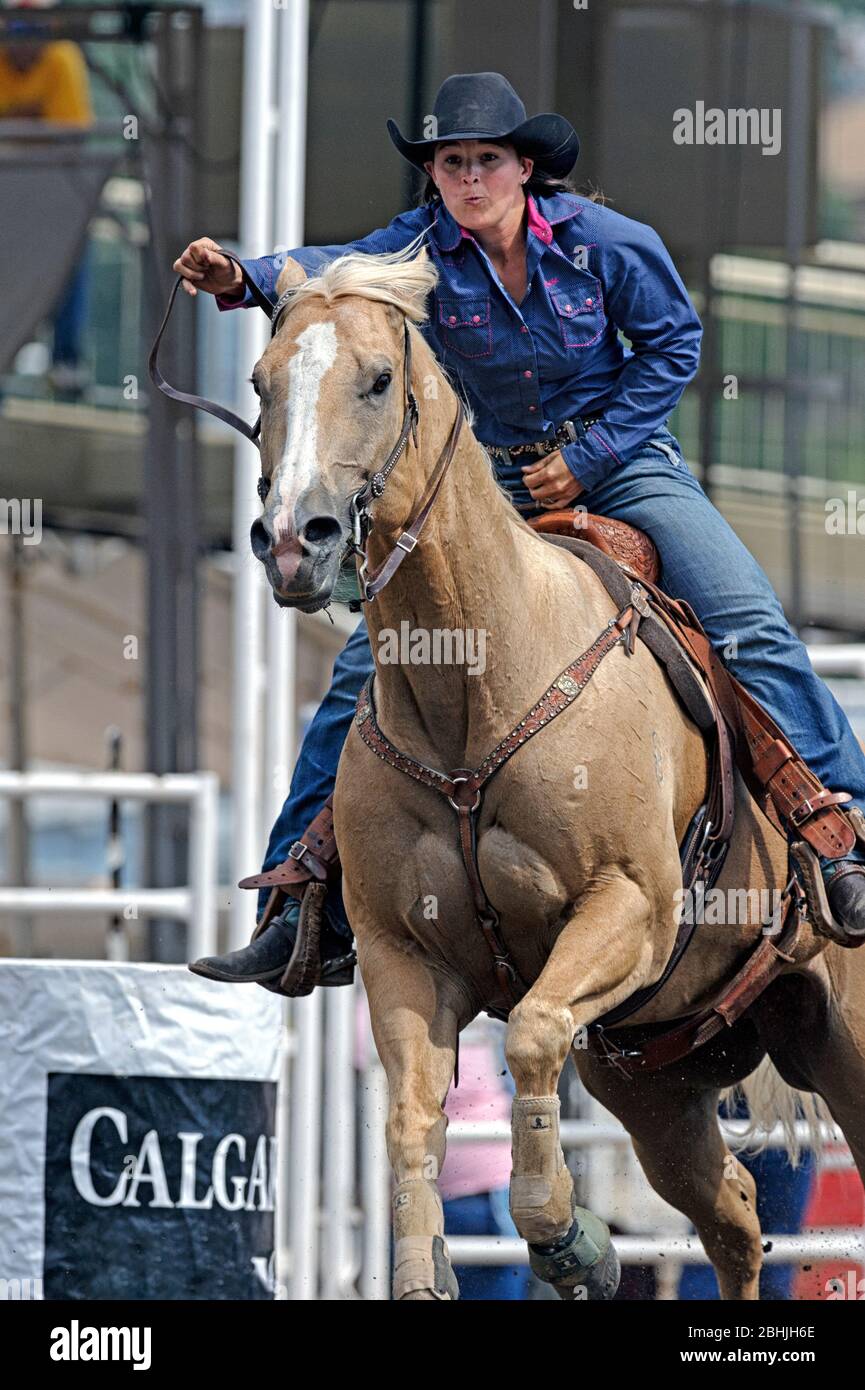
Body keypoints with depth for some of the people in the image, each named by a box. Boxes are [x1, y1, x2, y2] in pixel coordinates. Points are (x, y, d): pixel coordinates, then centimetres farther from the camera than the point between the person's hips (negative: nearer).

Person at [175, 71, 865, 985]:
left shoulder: (604, 242, -13)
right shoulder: (422, 248, -12)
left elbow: (673, 342, -2)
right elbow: (336, 270, -30)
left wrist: (588, 457, -10)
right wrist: (241, 281, -51)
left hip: (621, 458, -1)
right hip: (490, 481, 2)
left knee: (749, 627, -20)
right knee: (369, 666, -5)